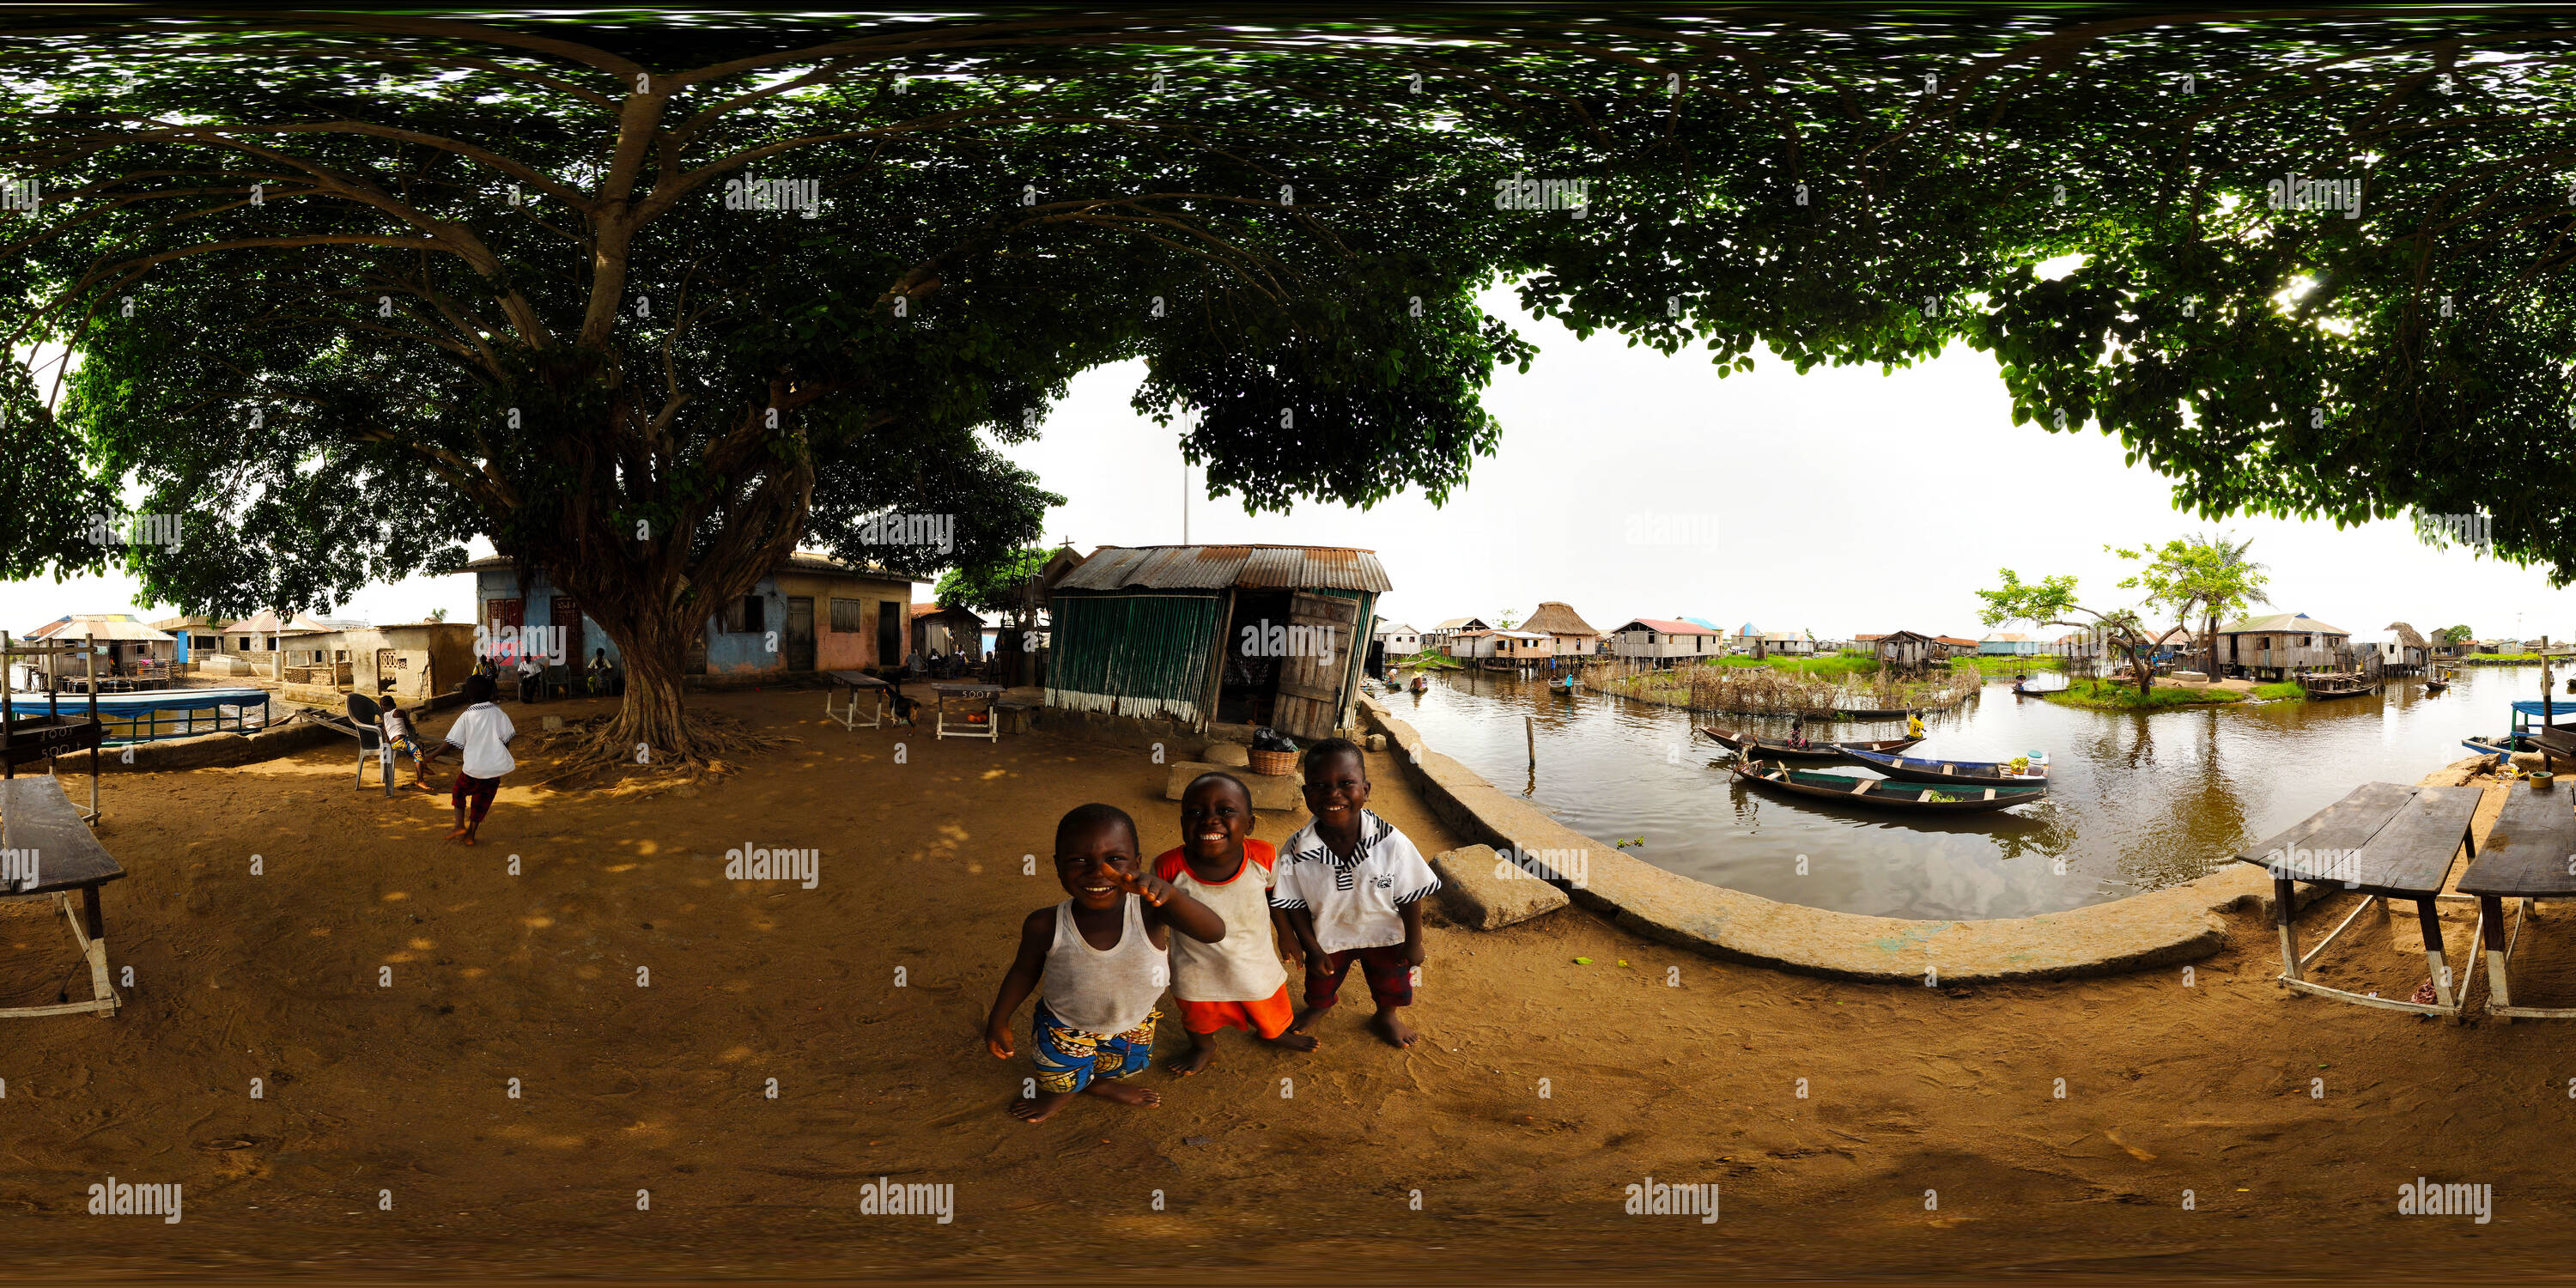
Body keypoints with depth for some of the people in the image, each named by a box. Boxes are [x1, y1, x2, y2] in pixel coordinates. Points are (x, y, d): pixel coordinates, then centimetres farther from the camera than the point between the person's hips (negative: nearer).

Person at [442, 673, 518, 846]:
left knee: (459, 791, 22)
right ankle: (470, 833, 15)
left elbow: (452, 743, -6)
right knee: (483, 799, 16)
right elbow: (507, 740, 3)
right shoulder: (498, 713, 0)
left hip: (473, 767, -2)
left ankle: (460, 825, 9)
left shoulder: (466, 716, -6)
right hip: (495, 767, 2)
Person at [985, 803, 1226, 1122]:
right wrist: (998, 1021, 0)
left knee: (1122, 1069, 32)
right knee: (1062, 1081, 29)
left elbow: (1214, 932, -50)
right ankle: (1061, 1093, 63)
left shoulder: (1148, 911, -34)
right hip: (1065, 1031, -1)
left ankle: (1101, 1084, 66)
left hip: (1133, 1026, 1)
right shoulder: (1045, 926, -31)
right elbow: (1025, 971, -10)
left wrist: (1168, 894, -67)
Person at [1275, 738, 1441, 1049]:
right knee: (1321, 978, 29)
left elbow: (1410, 897, -17)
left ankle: (1386, 1016, 60)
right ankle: (1319, 1006, 64)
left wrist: (1414, 942, -8)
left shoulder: (1391, 843, -33)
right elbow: (1295, 906, -14)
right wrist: (1312, 949, -9)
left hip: (1384, 935, 0)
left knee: (1391, 981, 26)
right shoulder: (1296, 851, -30)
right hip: (1328, 938, 0)